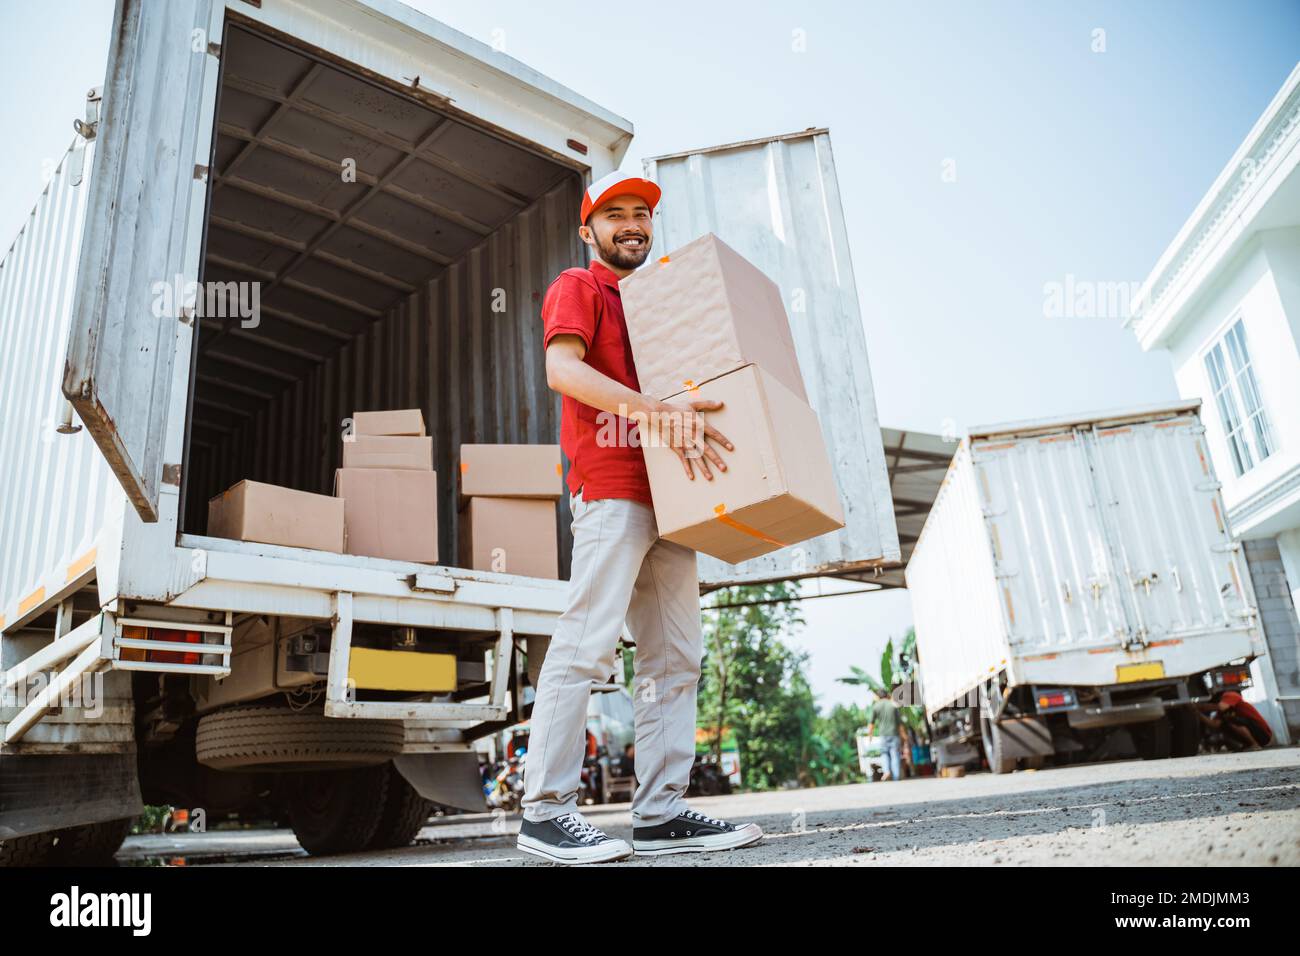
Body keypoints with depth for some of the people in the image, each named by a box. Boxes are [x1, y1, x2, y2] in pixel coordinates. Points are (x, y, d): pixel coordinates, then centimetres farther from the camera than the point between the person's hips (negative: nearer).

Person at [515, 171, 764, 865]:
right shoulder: (577, 287, 7)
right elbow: (562, 367, -13)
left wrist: (688, 421, 9)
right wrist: (651, 411, -26)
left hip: (665, 492, 8)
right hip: (610, 486, -8)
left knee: (675, 654, 2)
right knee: (588, 644, -12)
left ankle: (661, 814, 6)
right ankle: (544, 811, -4)